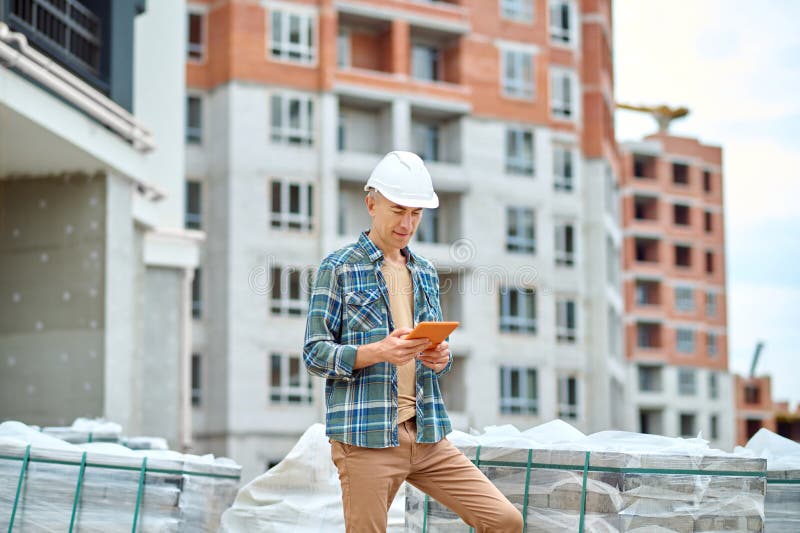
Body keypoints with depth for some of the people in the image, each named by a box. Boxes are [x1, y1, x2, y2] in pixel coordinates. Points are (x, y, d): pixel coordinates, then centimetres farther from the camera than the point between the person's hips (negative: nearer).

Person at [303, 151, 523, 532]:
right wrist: (378, 351, -22)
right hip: (365, 438, -5)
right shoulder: (339, 268, -1)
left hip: (427, 434, 5)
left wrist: (441, 358, -3)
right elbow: (315, 353, -6)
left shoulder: (426, 273, 17)